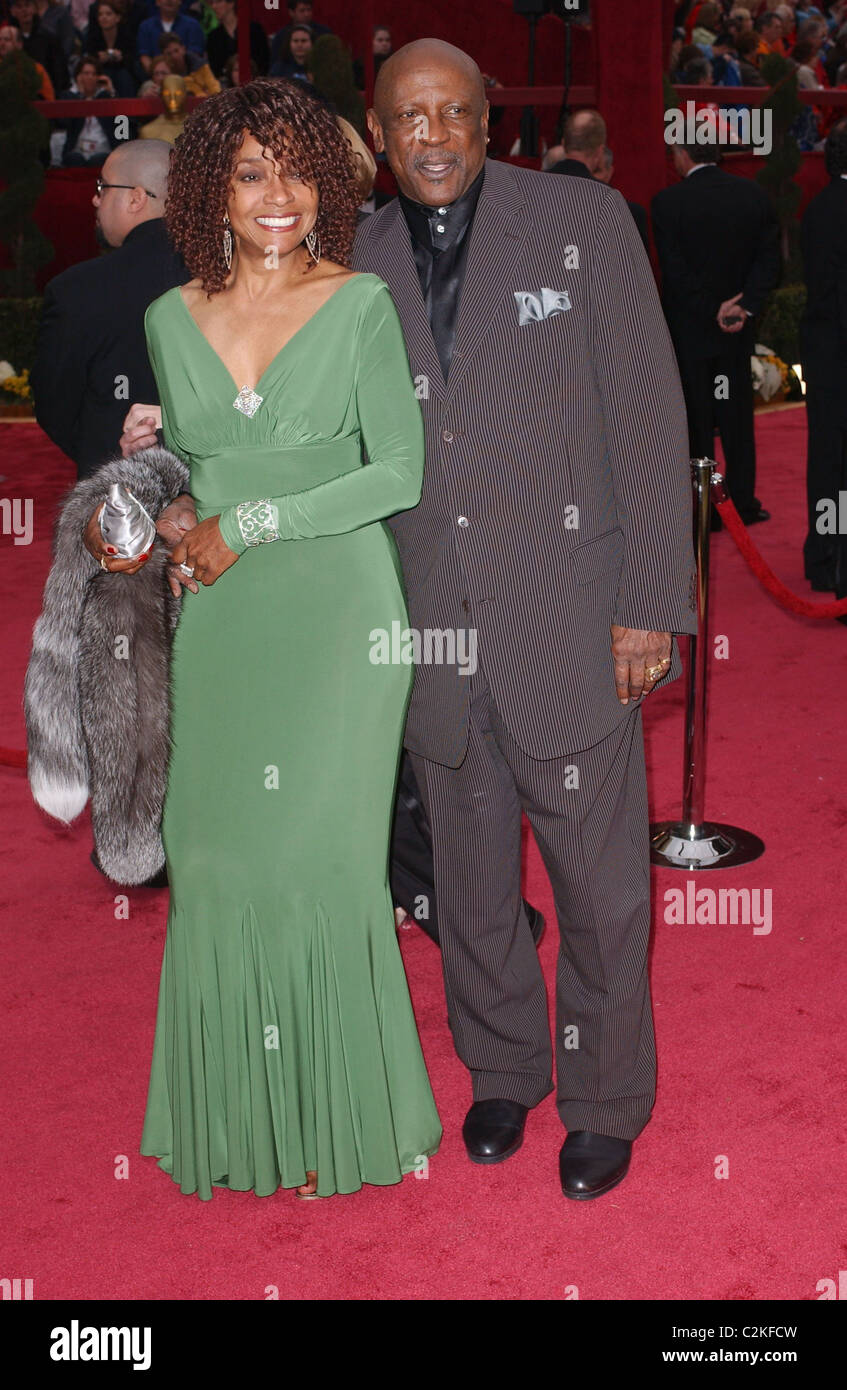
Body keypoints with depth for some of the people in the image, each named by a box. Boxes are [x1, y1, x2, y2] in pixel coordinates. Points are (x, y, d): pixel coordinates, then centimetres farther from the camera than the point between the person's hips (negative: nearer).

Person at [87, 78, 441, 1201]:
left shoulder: (362, 304, -3)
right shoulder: (171, 319, 9)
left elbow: (399, 475, -8)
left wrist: (250, 526, -11)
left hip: (337, 614, -4)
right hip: (219, 627, 4)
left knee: (322, 857, -3)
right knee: (217, 863, 4)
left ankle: (340, 1113, 15)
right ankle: (239, 1114, 19)